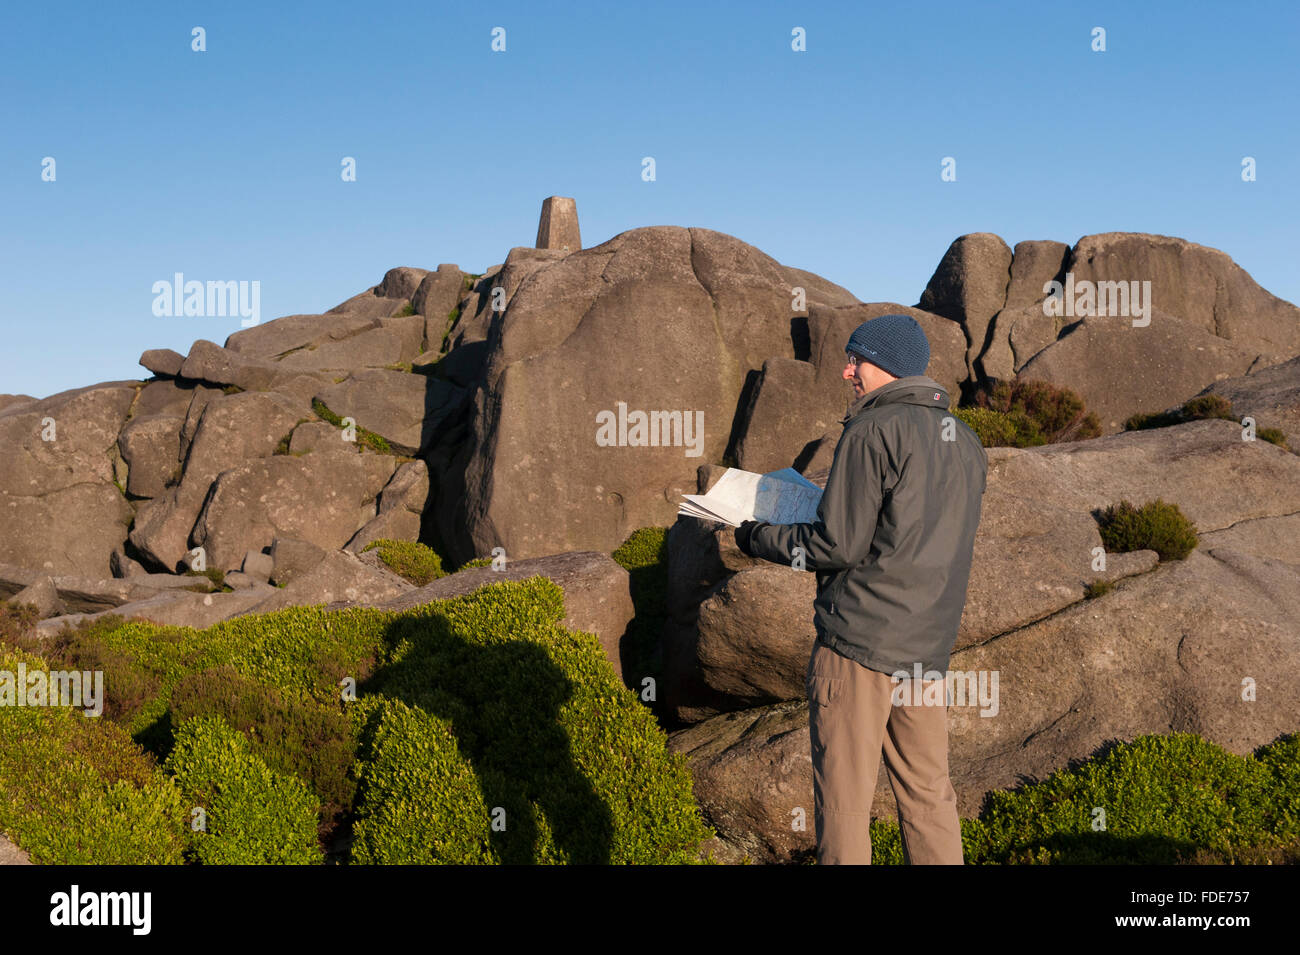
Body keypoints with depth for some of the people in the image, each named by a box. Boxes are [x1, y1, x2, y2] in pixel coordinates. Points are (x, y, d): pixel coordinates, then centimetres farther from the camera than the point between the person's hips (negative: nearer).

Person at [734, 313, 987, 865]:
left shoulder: (873, 431, -10)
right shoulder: (965, 440, 14)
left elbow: (839, 546, -14)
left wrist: (759, 539, 0)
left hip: (859, 639, -8)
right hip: (929, 644, 8)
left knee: (843, 800, 0)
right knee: (926, 793, 13)